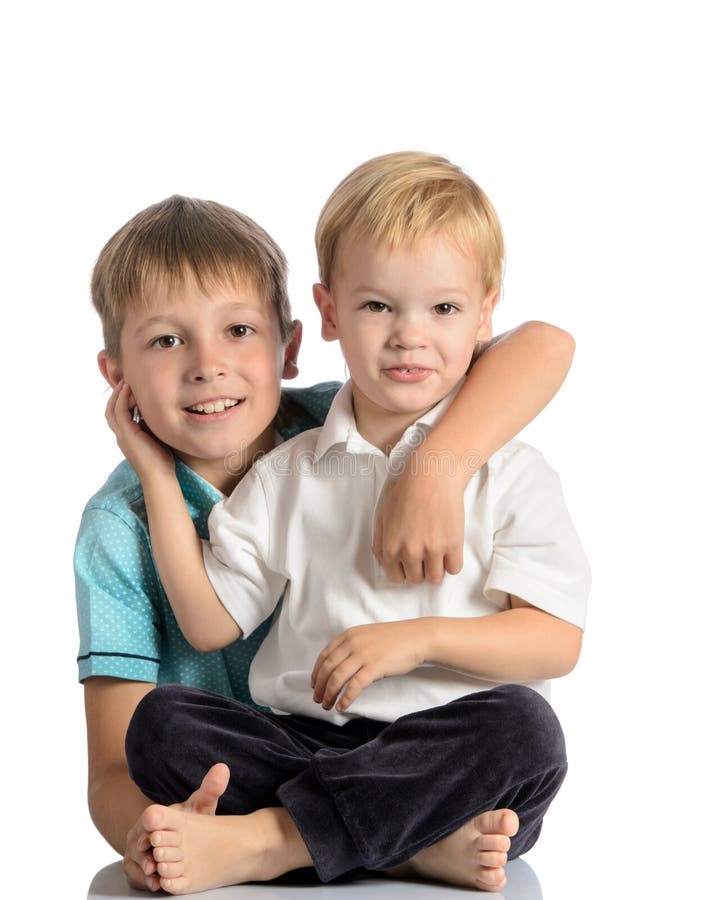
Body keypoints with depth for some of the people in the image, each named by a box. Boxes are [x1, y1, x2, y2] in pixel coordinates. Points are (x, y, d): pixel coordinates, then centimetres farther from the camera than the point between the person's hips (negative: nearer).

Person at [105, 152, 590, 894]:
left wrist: (420, 639, -17)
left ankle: (265, 840, -30)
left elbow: (557, 640, -4)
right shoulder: (288, 475, 13)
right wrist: (157, 474, 11)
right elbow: (210, 623, 11)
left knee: (523, 727, -33)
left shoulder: (507, 472, 4)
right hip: (305, 741, 2)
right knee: (161, 722, -20)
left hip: (444, 755, -2)